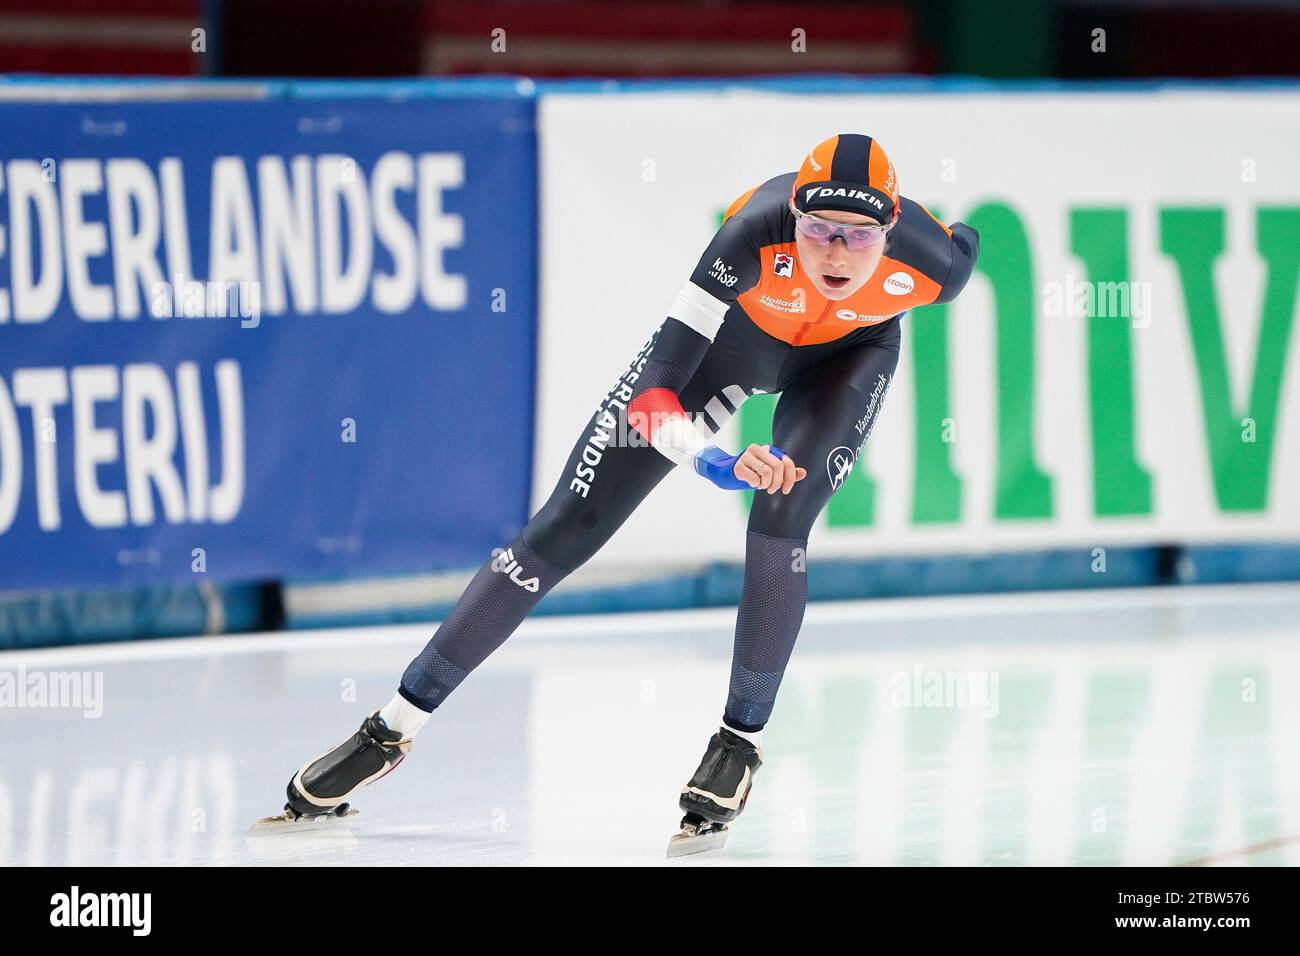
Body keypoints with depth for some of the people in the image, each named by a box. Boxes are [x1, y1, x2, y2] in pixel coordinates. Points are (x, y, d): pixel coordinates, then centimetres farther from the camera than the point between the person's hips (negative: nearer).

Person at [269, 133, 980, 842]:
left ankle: (741, 740, -5)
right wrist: (711, 462, -60)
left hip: (846, 353, 0)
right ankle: (392, 730, 2)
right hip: (733, 328, 0)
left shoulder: (930, 262, -35)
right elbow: (657, 384, -40)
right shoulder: (761, 230, -41)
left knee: (779, 521, -27)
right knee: (566, 529, -3)